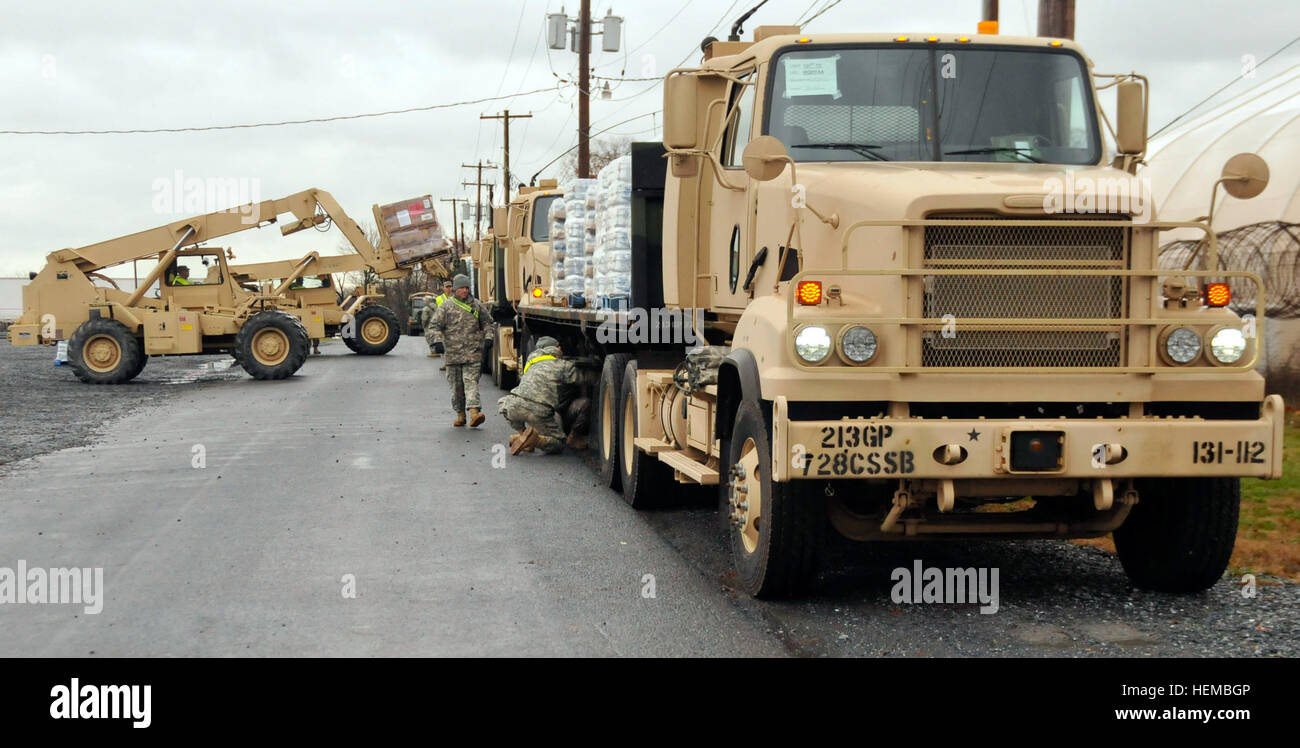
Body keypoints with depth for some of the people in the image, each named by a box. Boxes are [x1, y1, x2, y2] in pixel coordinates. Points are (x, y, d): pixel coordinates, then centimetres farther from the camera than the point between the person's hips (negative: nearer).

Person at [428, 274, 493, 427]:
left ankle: (474, 412, -24)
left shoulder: (477, 305, 11)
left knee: (471, 381, -12)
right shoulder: (446, 306, 3)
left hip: (473, 352, 0)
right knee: (456, 385, 6)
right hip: (453, 353, 0)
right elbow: (434, 325, 1)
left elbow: (487, 322, 23)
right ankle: (460, 414, 17)